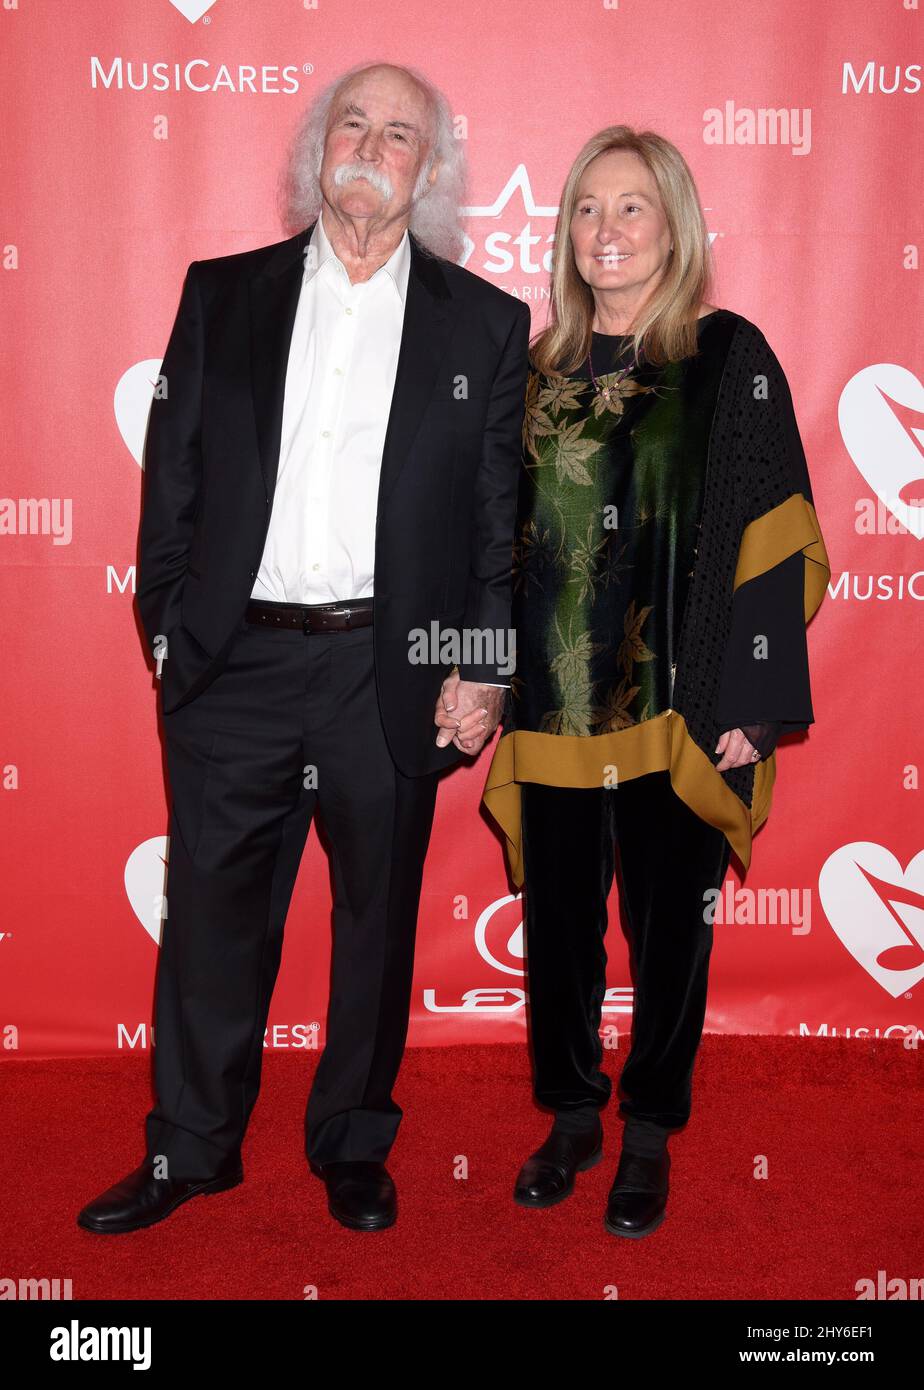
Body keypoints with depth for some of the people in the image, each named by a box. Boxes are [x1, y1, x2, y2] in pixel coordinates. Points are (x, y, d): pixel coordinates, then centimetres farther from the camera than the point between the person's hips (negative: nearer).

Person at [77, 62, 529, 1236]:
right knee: (211, 917, 9)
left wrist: (484, 671, -4)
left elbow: (505, 515, 2)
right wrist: (167, 624, 1)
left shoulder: (484, 324, 5)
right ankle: (191, 1149, 28)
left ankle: (353, 1148, 31)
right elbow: (172, 472, 8)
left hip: (393, 675, -1)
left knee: (377, 921, 11)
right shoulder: (222, 294, 9)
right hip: (237, 665, 1)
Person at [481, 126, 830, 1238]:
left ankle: (649, 1133, 28)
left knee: (667, 923, 8)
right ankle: (571, 1114, 32)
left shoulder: (729, 358, -2)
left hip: (675, 709, -3)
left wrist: (749, 705, -12)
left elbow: (770, 541, -6)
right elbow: (505, 540, 13)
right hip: (552, 708, 4)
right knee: (557, 922, 11)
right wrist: (490, 680, 8)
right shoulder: (540, 368, 10)